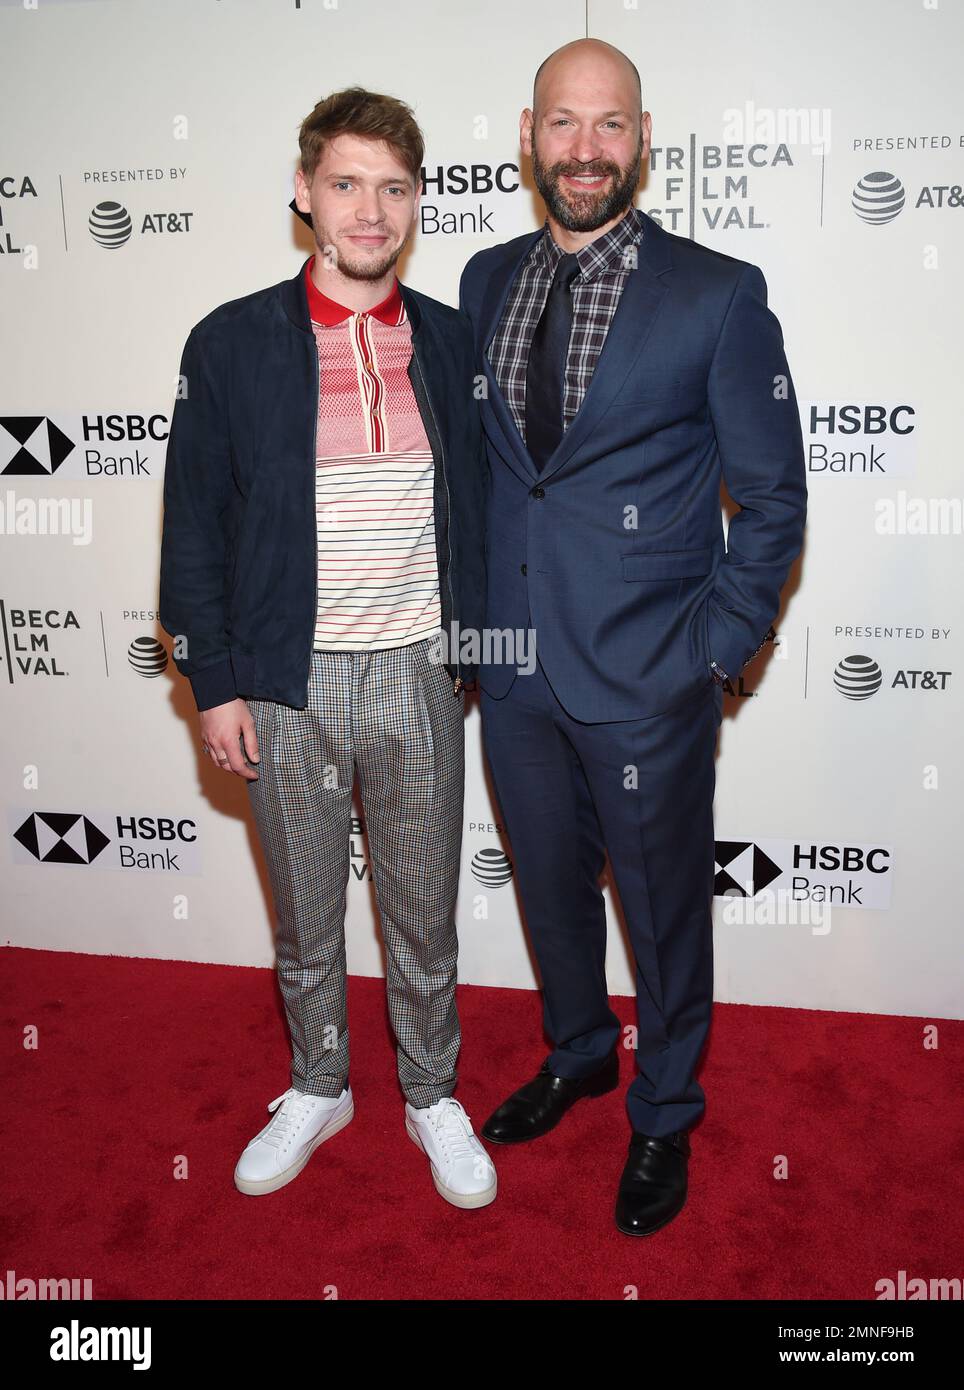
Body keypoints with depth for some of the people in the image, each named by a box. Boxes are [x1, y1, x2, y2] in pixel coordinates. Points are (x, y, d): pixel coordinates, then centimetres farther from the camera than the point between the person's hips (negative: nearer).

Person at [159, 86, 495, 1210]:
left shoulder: (448, 342, 4)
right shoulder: (233, 343, -2)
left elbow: (471, 512, 11)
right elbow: (195, 527, -1)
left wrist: (472, 648, 7)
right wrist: (214, 683, -5)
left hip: (416, 678, 1)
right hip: (284, 687, -1)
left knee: (424, 917, 13)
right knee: (304, 919, 16)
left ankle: (432, 1097, 36)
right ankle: (317, 1088, 40)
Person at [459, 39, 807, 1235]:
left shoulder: (718, 295, -9)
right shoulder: (484, 281, 6)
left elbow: (774, 497, -6)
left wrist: (715, 653, -10)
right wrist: (468, 611, 7)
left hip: (647, 682, -4)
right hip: (514, 665, 5)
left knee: (663, 908, 13)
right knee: (549, 883, 21)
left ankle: (664, 1115, 38)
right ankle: (577, 1056, 48)